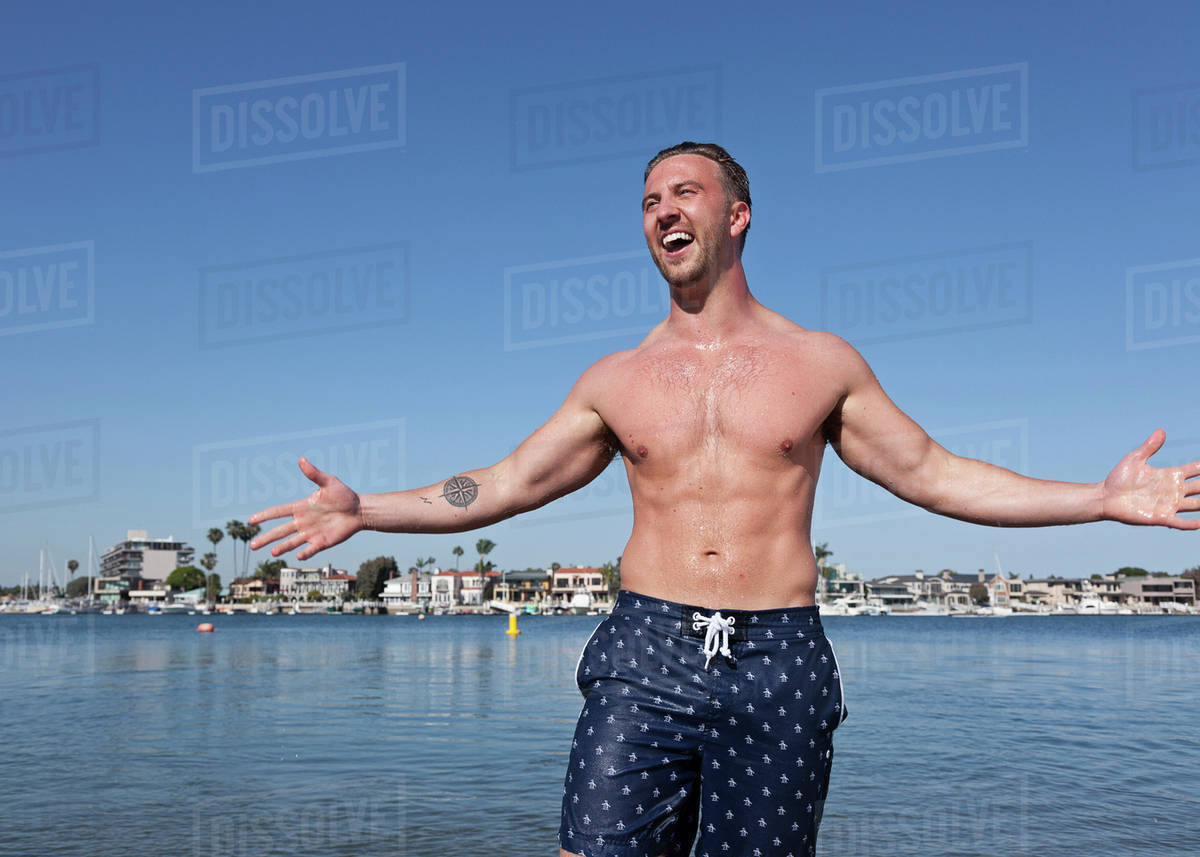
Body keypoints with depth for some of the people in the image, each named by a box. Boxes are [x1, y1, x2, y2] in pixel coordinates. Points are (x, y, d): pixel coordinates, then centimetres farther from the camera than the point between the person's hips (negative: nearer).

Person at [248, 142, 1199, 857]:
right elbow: (507, 484, 12)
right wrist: (365, 510, 5)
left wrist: (1104, 497, 6)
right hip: (645, 657, 1)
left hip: (779, 663, 0)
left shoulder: (823, 362, 8)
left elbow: (932, 472, 12)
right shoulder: (614, 380, 10)